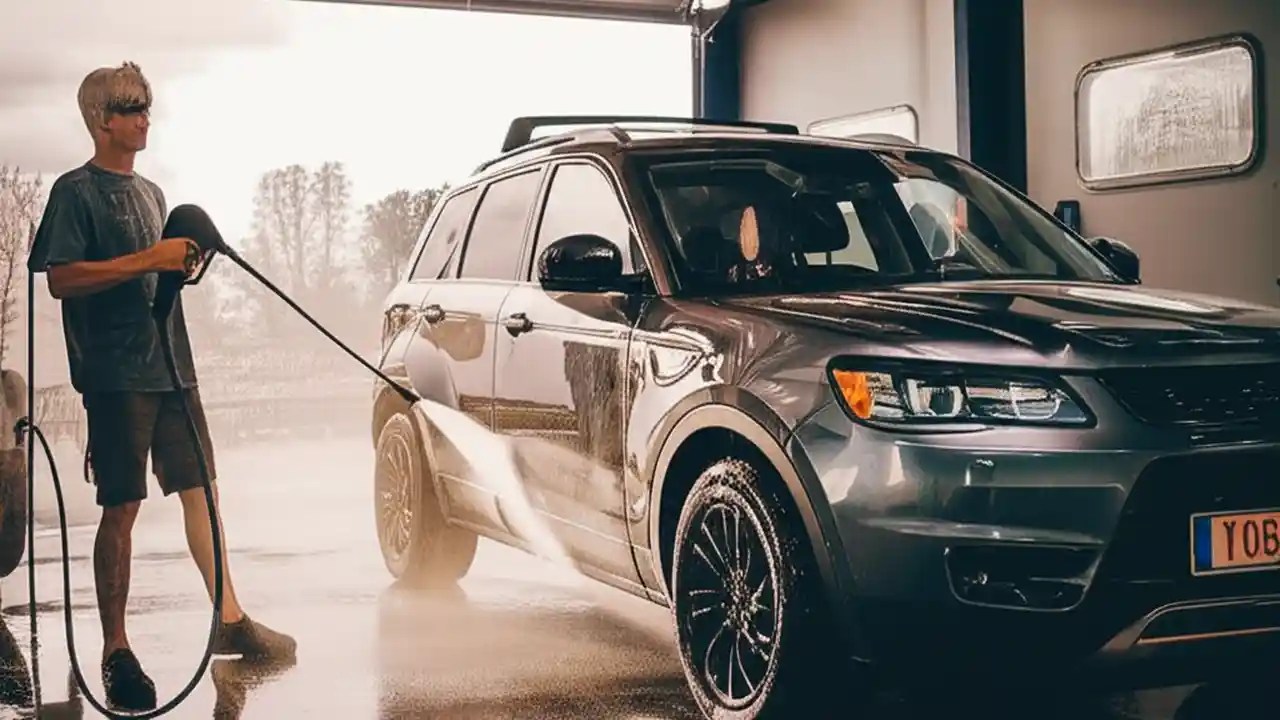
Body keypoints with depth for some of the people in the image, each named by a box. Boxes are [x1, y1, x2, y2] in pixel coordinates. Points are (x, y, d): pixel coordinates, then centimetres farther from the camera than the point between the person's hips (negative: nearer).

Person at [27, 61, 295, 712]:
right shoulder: (76, 191, -4)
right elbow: (61, 279, -15)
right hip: (116, 373, -7)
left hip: (172, 365, 7)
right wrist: (150, 260, -20)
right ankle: (116, 653, 4)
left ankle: (230, 620, 15)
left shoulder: (151, 193, 19)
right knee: (121, 508, -4)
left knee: (199, 489, 7)